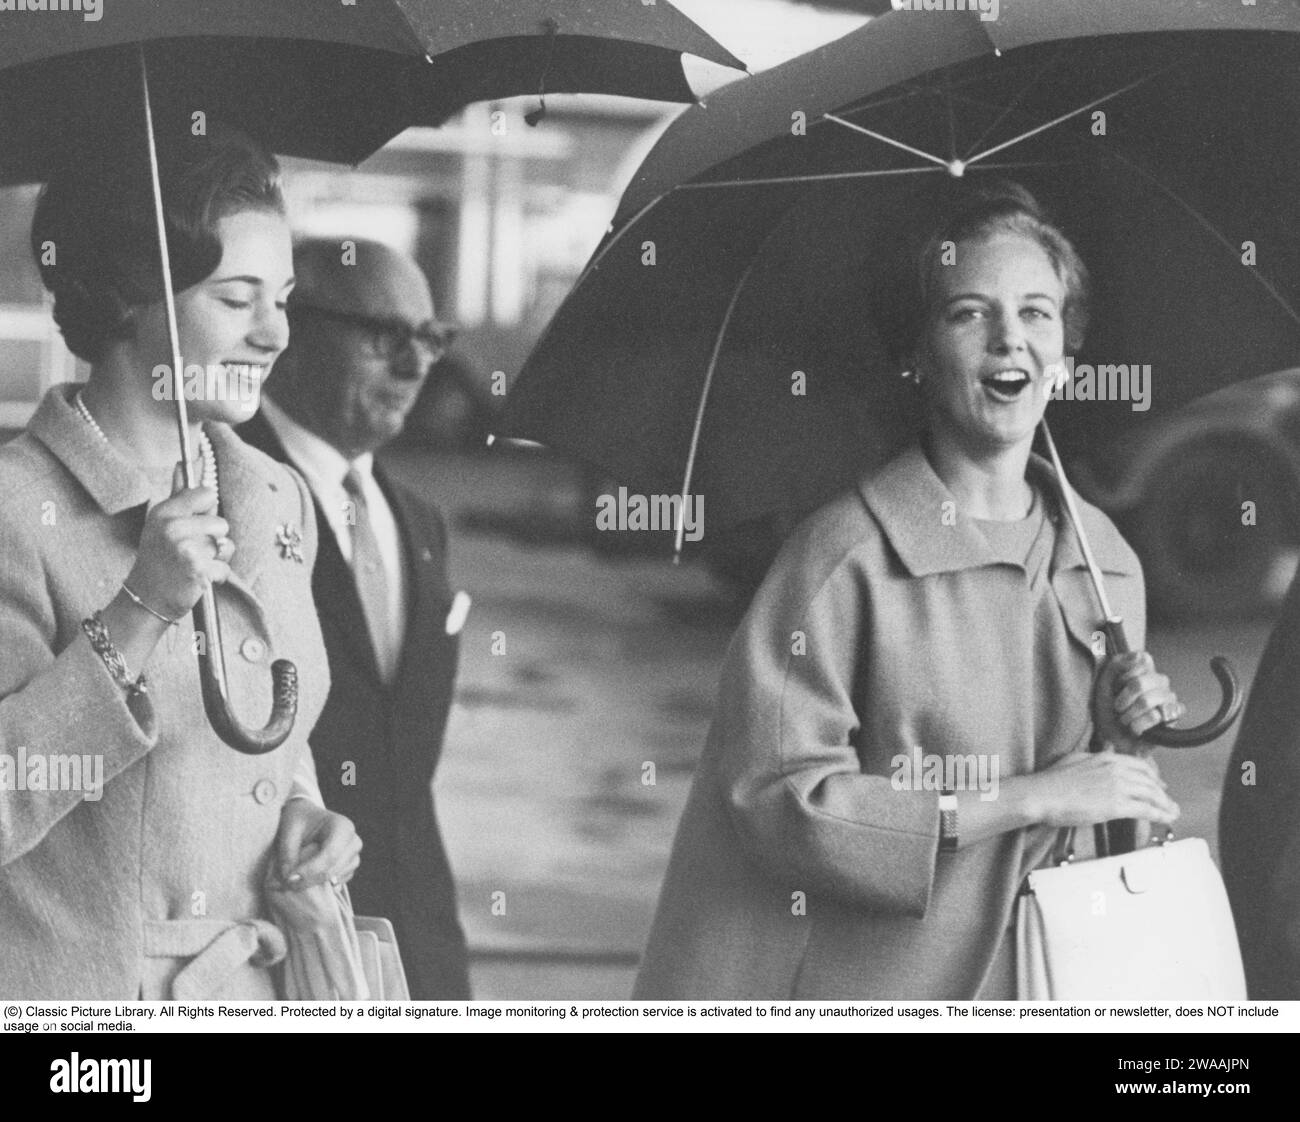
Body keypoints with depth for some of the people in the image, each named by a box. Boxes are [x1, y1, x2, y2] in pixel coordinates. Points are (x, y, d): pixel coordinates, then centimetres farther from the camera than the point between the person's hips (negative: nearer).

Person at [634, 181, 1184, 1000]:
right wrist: (1031, 797, -19)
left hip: (992, 984, 5)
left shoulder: (1107, 561, 6)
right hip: (828, 988, -5)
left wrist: (1118, 739, -4)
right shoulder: (847, 556, -13)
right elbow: (782, 801, -20)